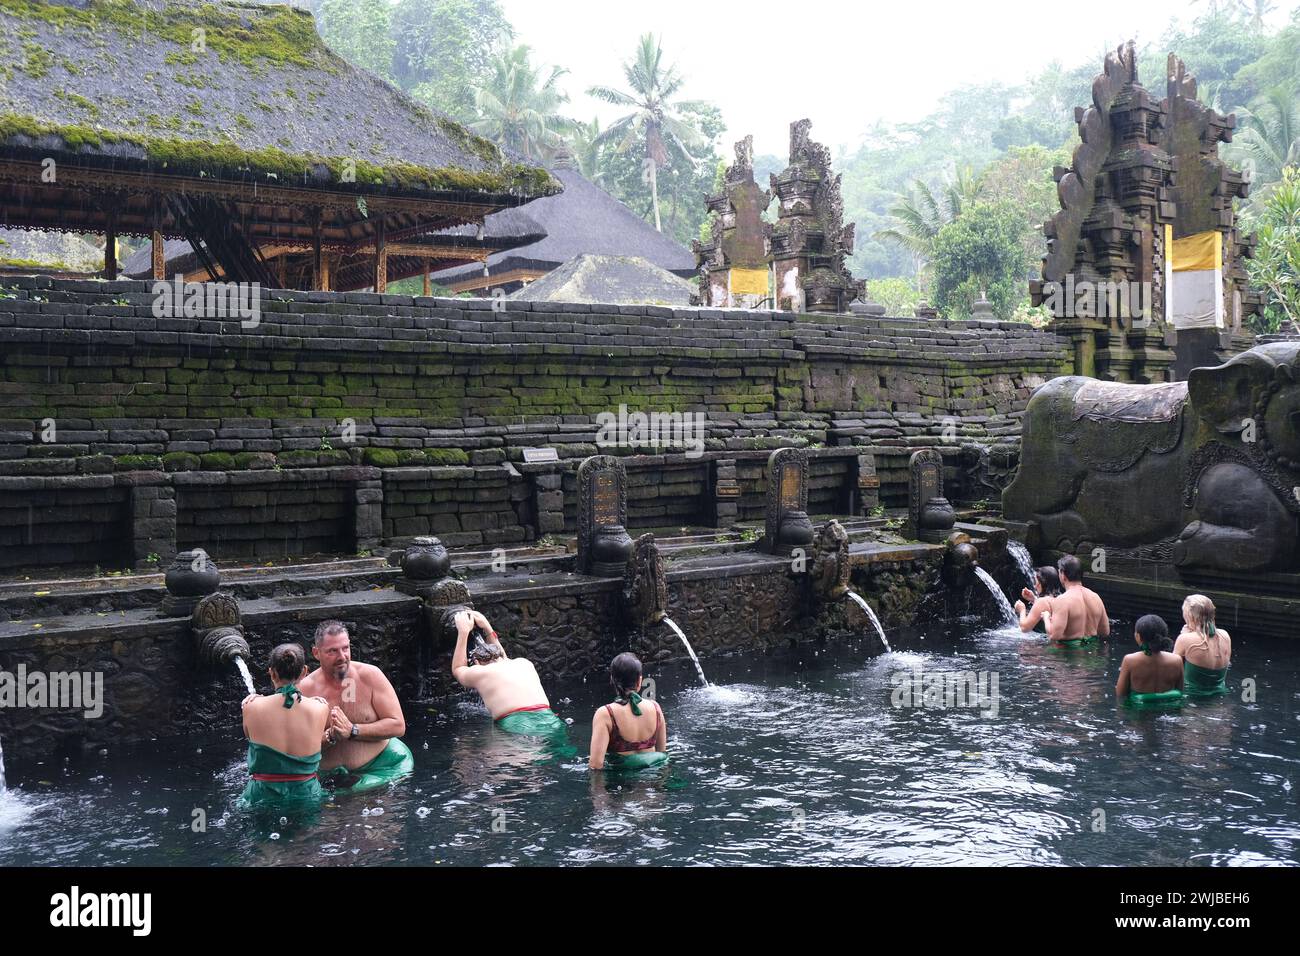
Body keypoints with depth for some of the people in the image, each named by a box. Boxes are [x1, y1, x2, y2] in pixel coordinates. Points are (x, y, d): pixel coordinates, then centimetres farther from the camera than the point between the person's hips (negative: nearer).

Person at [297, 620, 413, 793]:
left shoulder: (370, 675, -3)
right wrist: (330, 736, -21)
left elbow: (398, 725, -7)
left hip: (380, 765, -1)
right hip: (330, 776, 1)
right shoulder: (305, 689, -3)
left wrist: (352, 731, -15)